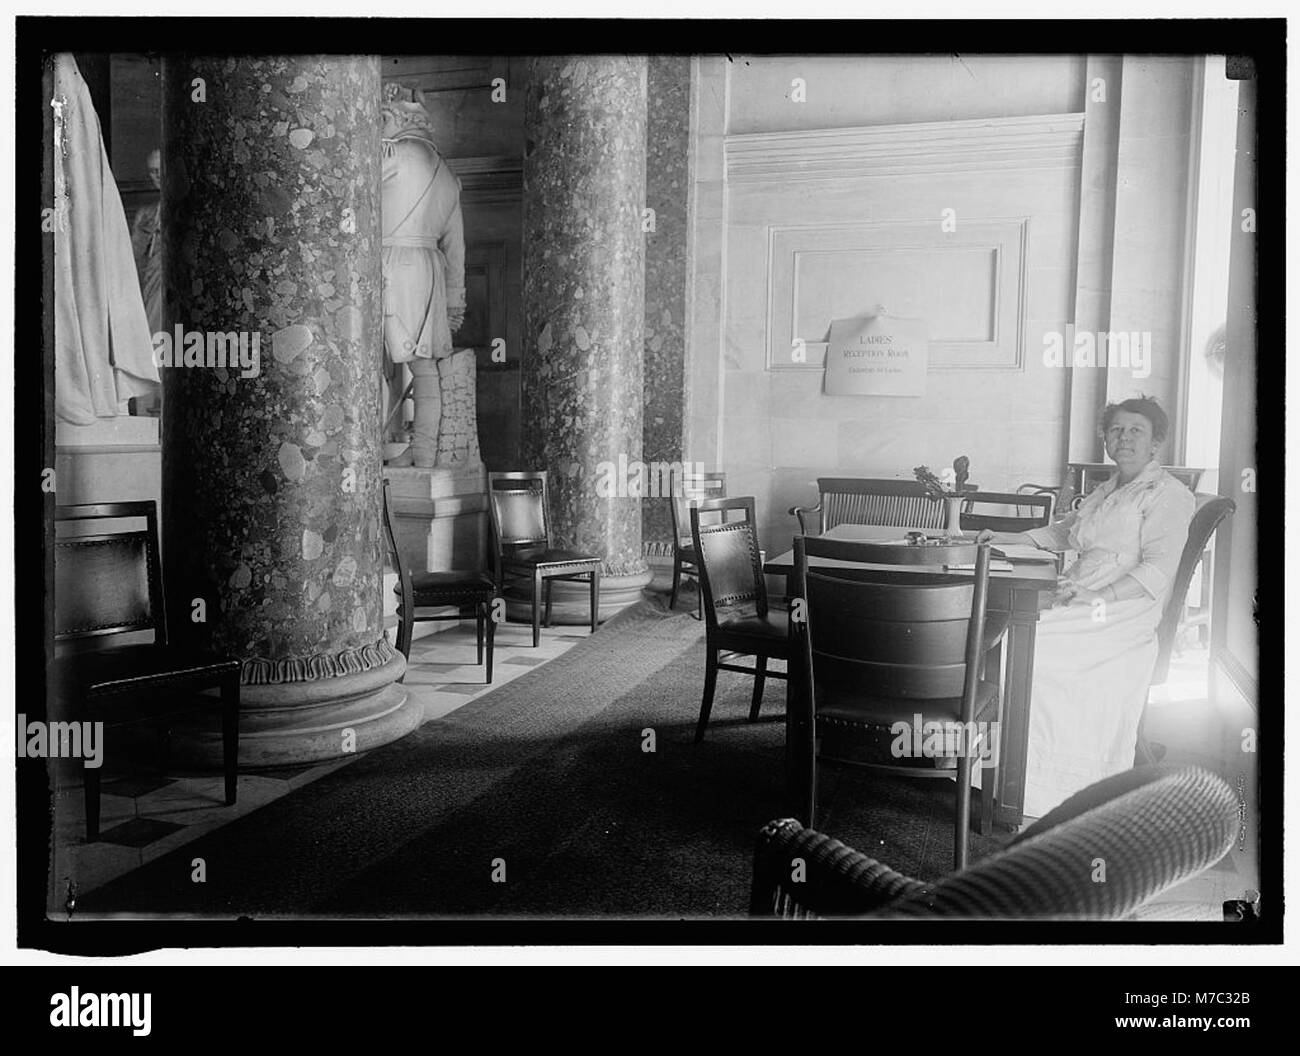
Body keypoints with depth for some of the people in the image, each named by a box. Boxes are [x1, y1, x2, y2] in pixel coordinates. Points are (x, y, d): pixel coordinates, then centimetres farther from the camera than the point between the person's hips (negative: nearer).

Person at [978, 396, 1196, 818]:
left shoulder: (1170, 494, -1)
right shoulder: (1107, 491, 25)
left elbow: (1158, 570, -12)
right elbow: (1062, 532, 39)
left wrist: (1098, 595, -26)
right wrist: (1005, 538, 26)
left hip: (1122, 614, -8)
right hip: (1081, 604, 8)